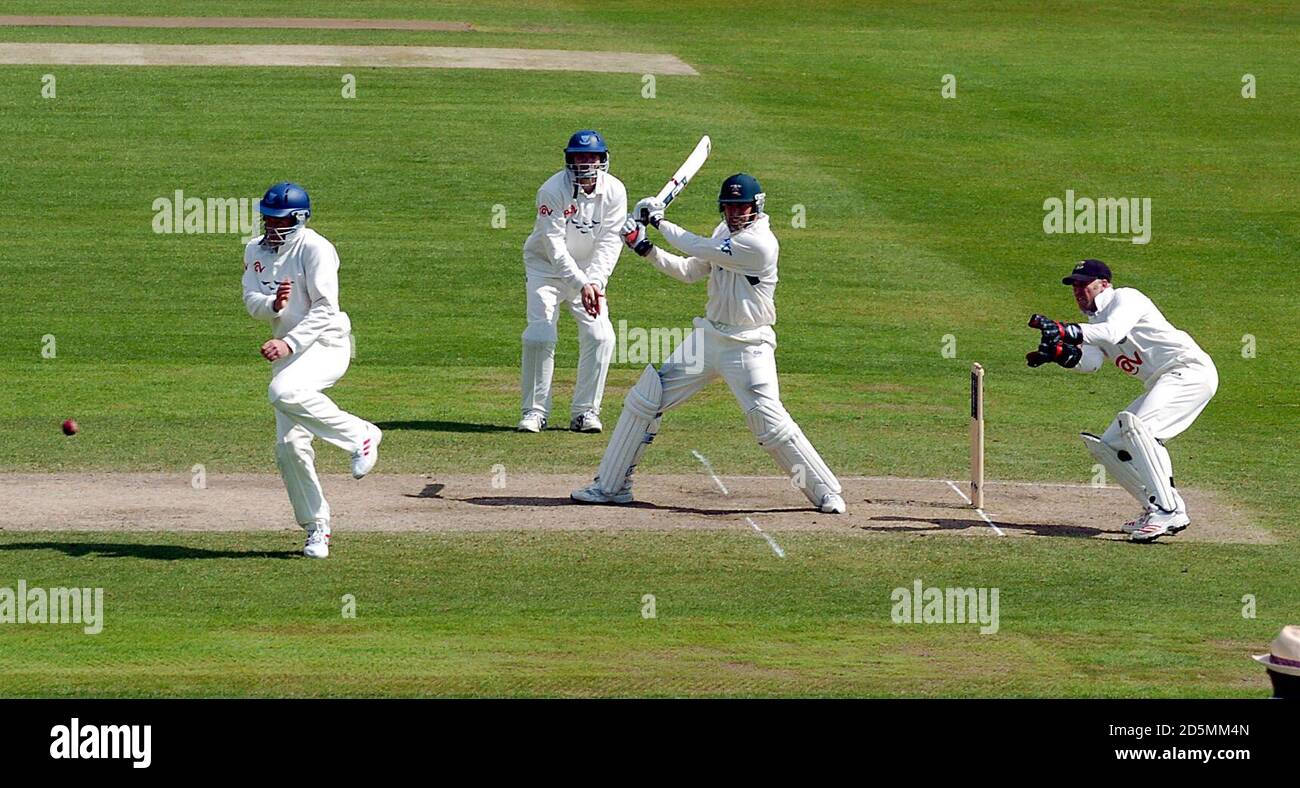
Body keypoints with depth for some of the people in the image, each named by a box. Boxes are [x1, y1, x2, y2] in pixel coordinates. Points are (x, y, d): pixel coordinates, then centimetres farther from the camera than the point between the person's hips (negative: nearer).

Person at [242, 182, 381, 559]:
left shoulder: (314, 249, -13)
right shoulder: (255, 251, 9)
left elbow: (325, 309, -18)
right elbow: (251, 301, 2)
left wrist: (289, 343, -28)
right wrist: (273, 304, -21)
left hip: (326, 342, -7)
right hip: (287, 350, 7)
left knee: (284, 391, -36)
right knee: (289, 446, 0)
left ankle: (360, 435, -19)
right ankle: (316, 528, 10)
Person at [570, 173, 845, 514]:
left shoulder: (760, 243, -21)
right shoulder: (725, 231, 8)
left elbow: (700, 250, -19)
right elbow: (689, 271, 14)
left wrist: (660, 221, -6)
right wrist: (646, 249, 2)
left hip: (748, 347, -8)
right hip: (708, 337, 8)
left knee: (769, 421, -15)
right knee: (643, 399, 5)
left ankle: (826, 493, 0)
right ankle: (611, 485, 13)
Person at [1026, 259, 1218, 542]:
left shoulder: (1125, 298, -6)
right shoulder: (1096, 321, 19)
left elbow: (1114, 332, -28)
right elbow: (1091, 362, 0)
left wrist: (1065, 331, -39)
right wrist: (1060, 353, -19)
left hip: (1191, 372, -10)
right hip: (1161, 386, 11)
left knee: (1135, 424, -31)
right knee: (1107, 445, 7)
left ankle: (1167, 510, -34)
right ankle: (1159, 509, 8)